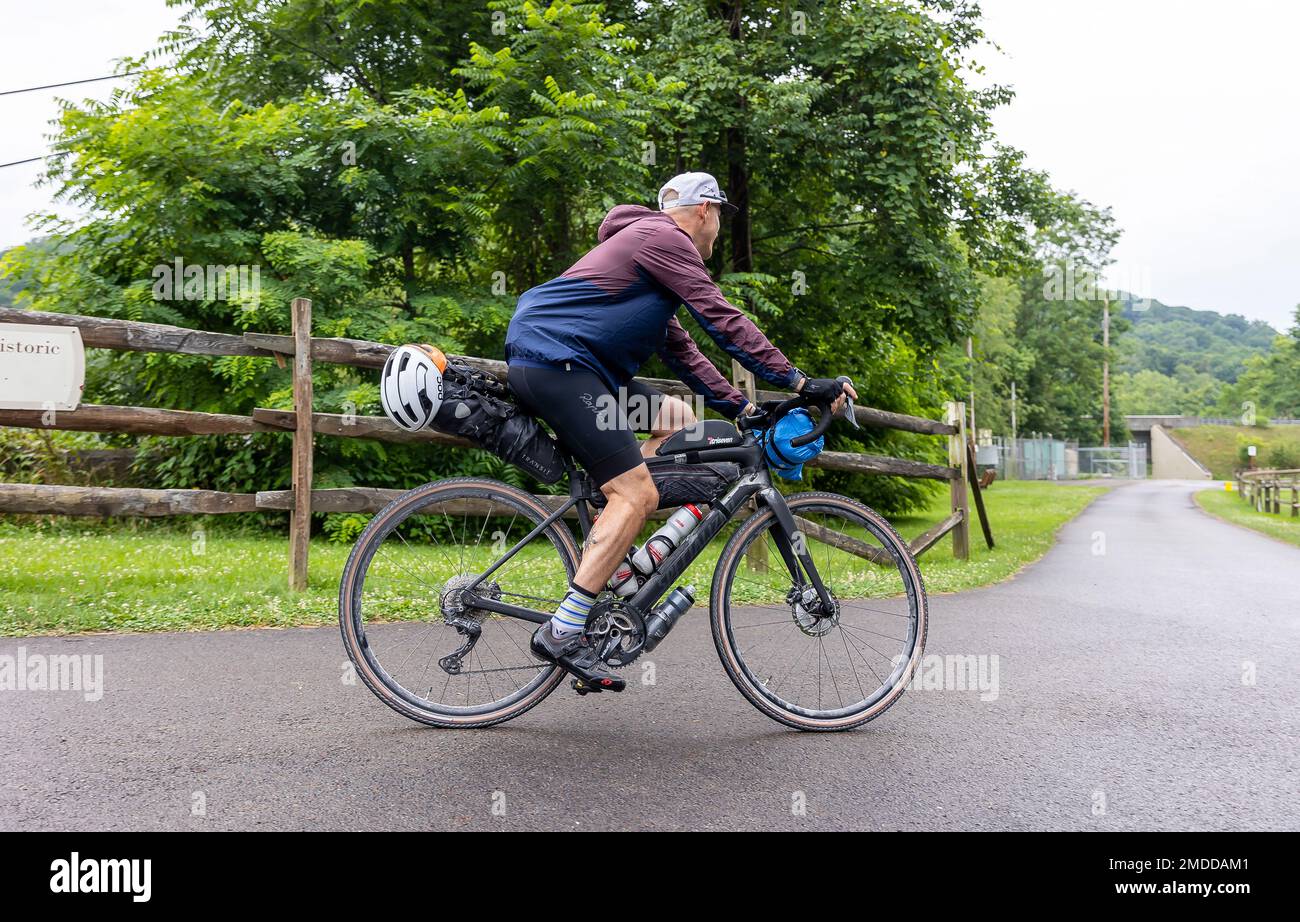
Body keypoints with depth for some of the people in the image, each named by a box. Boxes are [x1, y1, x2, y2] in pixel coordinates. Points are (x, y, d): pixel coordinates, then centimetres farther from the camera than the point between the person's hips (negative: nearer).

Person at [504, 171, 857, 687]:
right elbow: (724, 322, -12)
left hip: (540, 357, 10)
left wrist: (738, 406, 23)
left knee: (678, 420, 14)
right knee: (637, 494, -14)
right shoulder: (666, 238, -4)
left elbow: (679, 348, 27)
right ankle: (561, 633, -14)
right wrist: (800, 383, -10)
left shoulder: (644, 241, 28)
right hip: (554, 359, -10)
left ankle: (606, 549, 8)